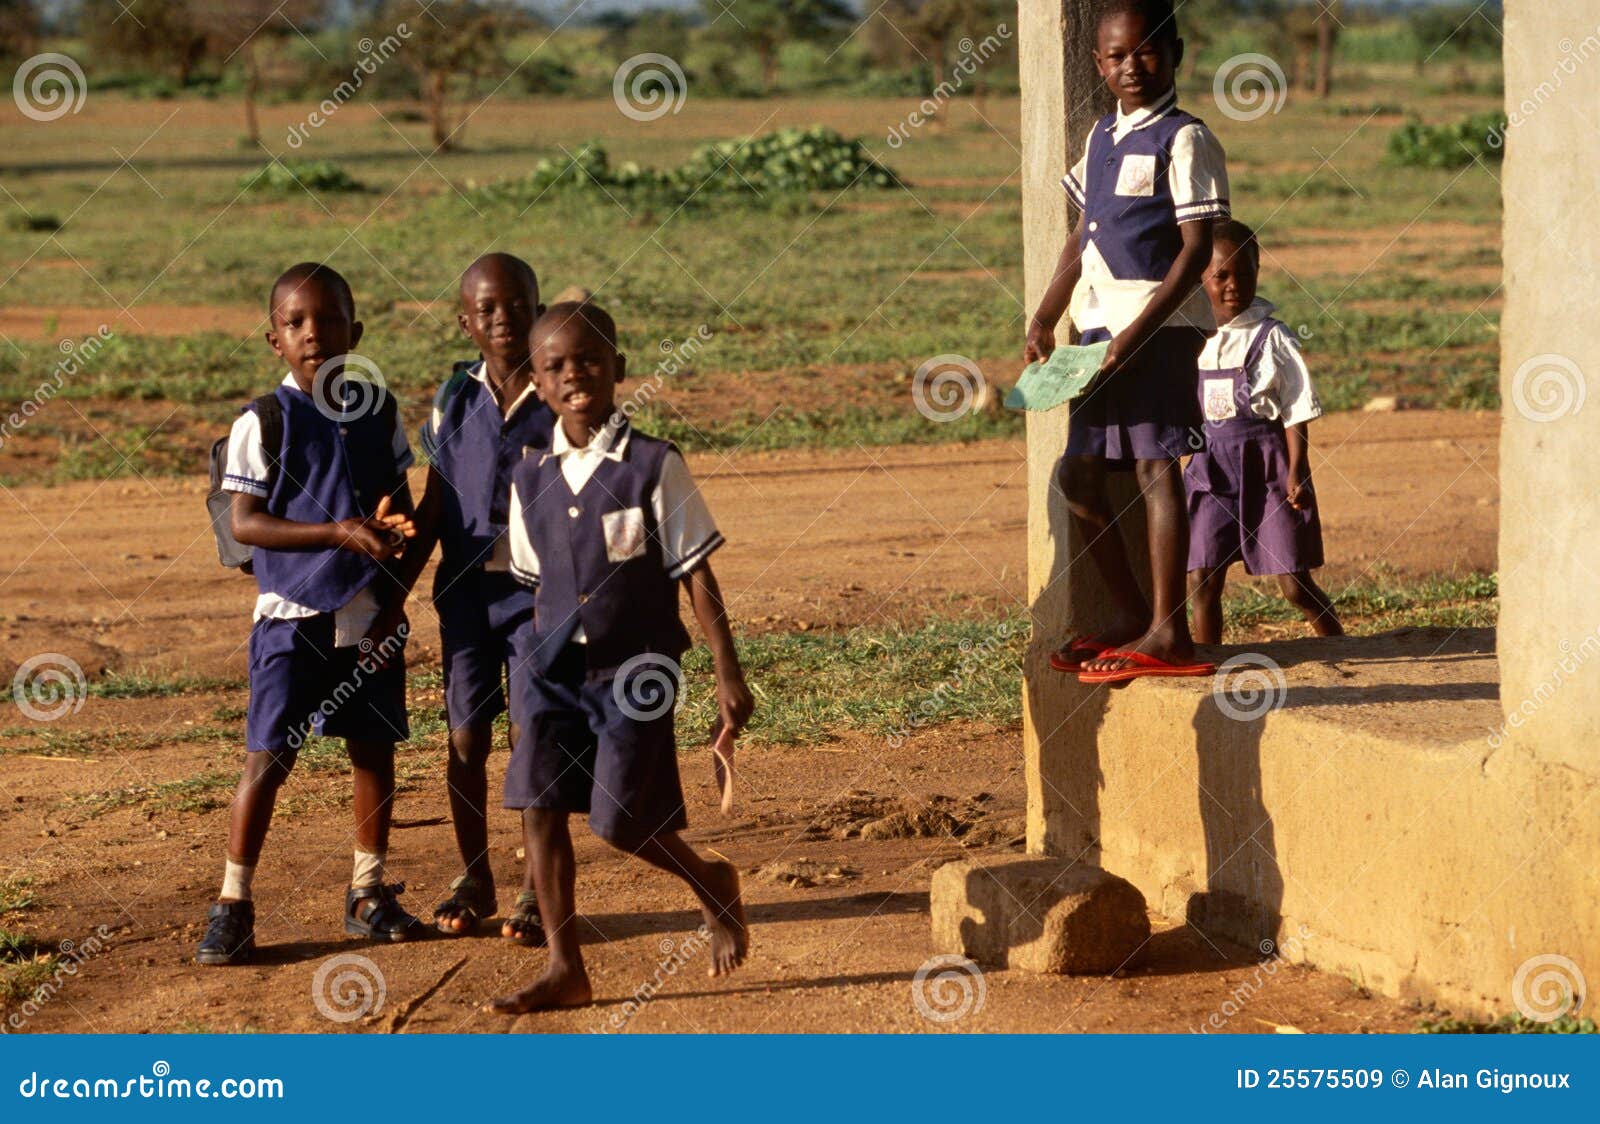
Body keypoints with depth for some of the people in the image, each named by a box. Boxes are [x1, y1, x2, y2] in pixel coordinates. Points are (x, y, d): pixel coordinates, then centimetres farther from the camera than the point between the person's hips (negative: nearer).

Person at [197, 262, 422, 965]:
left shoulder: (378, 412, 6)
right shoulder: (262, 424, -7)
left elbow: (401, 505, 11)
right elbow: (244, 523, -12)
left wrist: (395, 590, -2)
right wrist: (336, 532, -22)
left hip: (372, 614, 4)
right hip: (294, 615, -4)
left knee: (375, 747, 10)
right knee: (269, 755, -5)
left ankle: (369, 893, 23)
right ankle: (232, 904, 2)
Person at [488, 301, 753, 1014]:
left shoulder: (652, 467, -8)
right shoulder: (532, 480, 5)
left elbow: (697, 578, -7)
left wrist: (729, 678, -8)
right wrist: (540, 668, 14)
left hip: (637, 669, -5)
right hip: (555, 668, 5)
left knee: (620, 822, -7)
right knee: (539, 806, -3)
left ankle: (711, 884, 23)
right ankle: (565, 968, 6)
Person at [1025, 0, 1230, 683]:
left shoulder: (1183, 140, -8)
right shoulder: (1101, 138, 16)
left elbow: (1196, 249, -14)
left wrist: (1138, 331, -21)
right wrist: (1044, 320, 15)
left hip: (1158, 322, -8)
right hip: (1099, 323, 8)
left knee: (1155, 468, -9)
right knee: (1078, 476, 8)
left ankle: (1167, 634, -7)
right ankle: (1131, 616, 20)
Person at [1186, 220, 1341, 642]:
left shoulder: (1272, 338, -7)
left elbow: (1296, 410, -6)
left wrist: (1296, 470, -12)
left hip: (1267, 462, -4)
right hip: (1213, 465, 4)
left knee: (1295, 584, 0)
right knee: (1202, 580, -1)